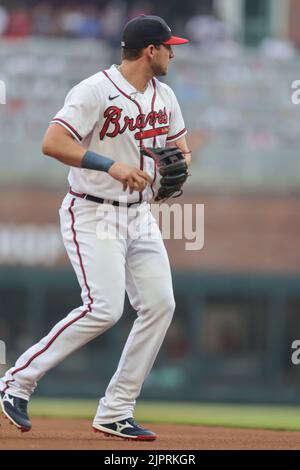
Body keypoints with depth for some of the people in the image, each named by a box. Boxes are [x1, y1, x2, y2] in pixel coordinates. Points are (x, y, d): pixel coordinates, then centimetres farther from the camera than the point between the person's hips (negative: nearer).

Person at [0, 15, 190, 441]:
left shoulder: (163, 96, 9)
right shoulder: (95, 91, -16)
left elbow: (179, 144, 23)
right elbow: (53, 142, -25)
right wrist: (111, 165, -31)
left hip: (140, 216, 8)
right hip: (93, 214, -8)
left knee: (160, 305, -2)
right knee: (104, 309, -19)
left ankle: (115, 413, 4)